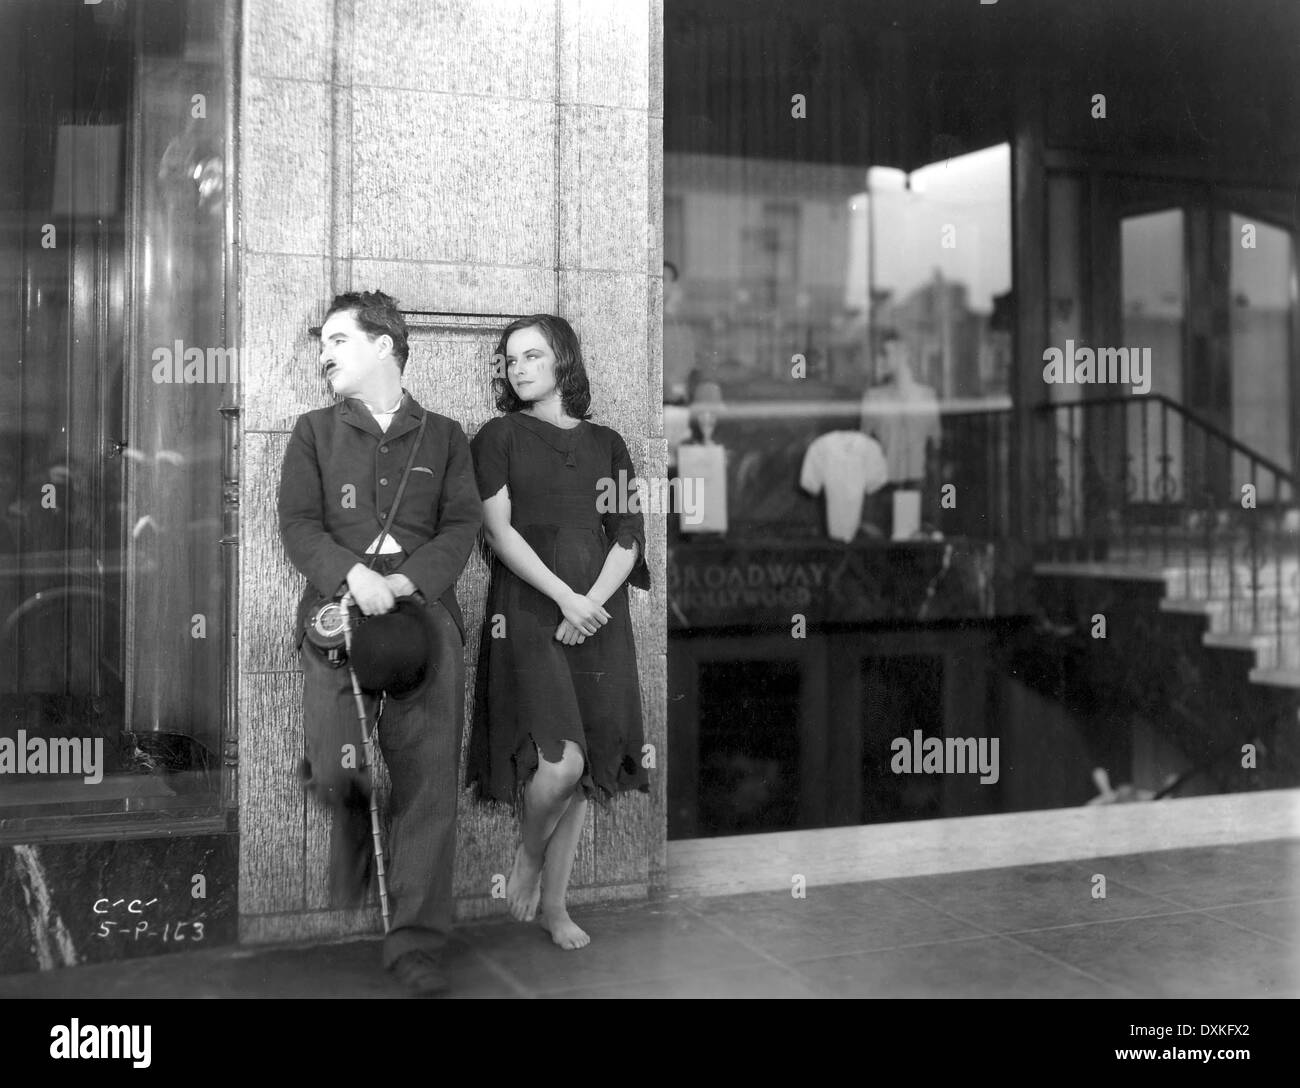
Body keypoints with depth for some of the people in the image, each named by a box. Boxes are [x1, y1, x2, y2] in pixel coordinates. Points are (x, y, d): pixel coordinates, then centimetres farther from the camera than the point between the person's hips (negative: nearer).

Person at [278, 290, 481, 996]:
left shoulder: (442, 435, 17)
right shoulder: (314, 432, 17)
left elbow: (463, 525, 6)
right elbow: (298, 526, 5)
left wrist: (408, 580, -12)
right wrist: (352, 573, -15)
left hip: (423, 606, 0)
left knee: (428, 777, -7)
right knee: (337, 770, -14)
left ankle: (416, 941, -1)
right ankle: (352, 837, 22)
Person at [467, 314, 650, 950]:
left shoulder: (607, 445, 14)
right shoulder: (499, 436, 6)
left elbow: (628, 539, 8)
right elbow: (499, 531, -4)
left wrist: (591, 604, -9)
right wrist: (563, 595, -14)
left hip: (598, 616, 4)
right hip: (527, 611, -3)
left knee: (586, 766, 3)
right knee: (558, 760, -18)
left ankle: (554, 901, 17)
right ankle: (527, 855, 12)